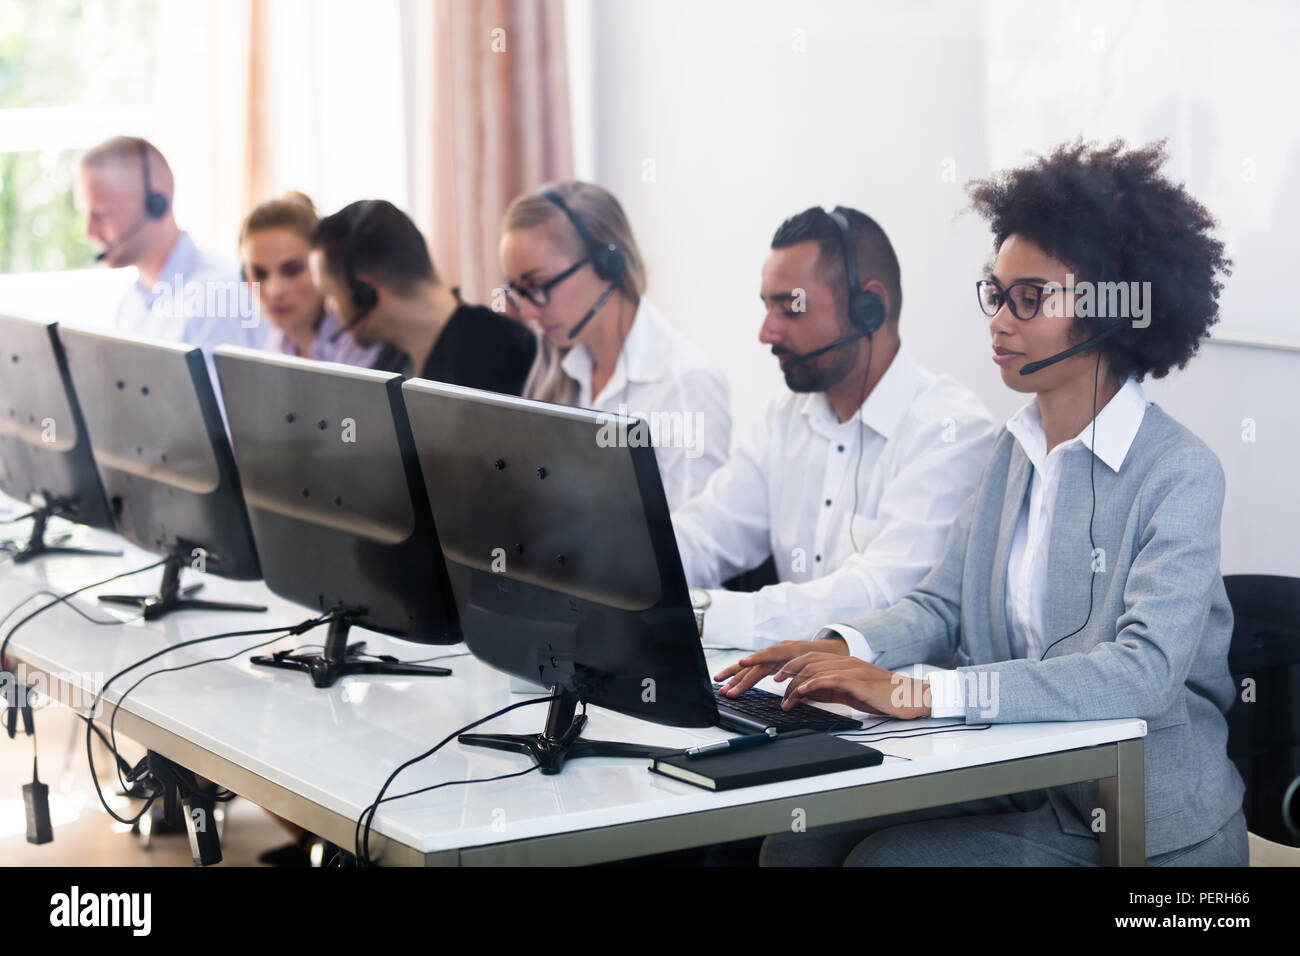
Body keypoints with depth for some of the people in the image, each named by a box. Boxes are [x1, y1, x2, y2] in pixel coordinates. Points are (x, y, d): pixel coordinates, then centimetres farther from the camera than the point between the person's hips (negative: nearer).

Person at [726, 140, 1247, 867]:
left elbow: (1146, 670, -28)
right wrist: (845, 649, -11)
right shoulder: (1018, 448, 9)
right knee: (801, 837, -8)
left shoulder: (1179, 473, -16)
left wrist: (921, 694, -33)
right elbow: (944, 602, 12)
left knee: (881, 857, -20)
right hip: (1017, 780, 7)